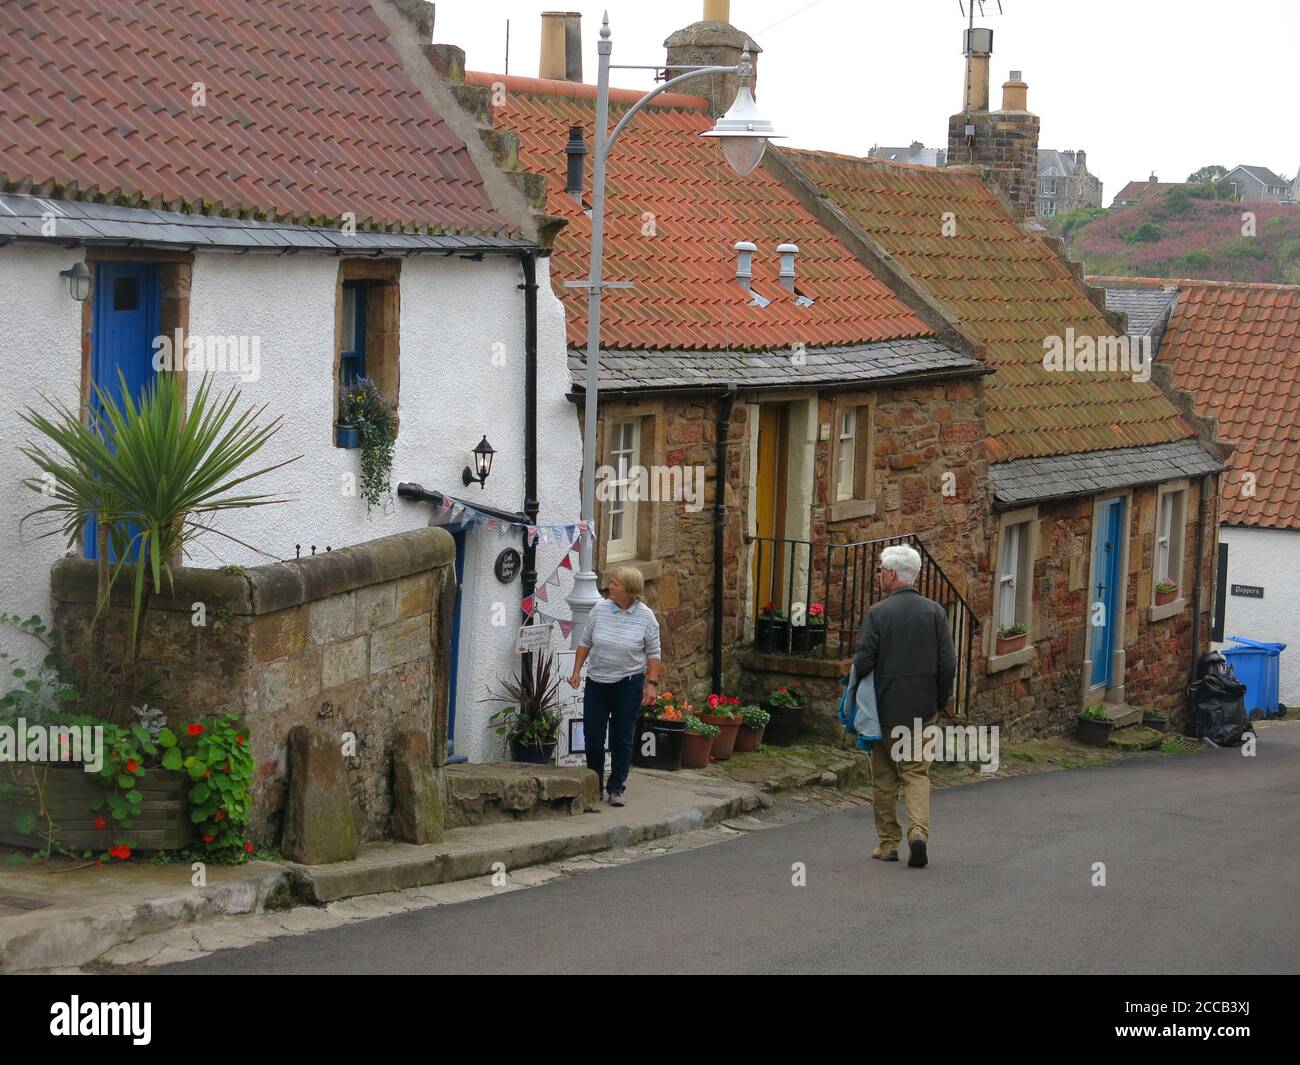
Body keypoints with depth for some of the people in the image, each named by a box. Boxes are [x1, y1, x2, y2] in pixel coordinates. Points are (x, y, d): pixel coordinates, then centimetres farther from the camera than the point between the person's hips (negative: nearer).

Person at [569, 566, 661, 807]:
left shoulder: (646, 617, -6)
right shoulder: (600, 610, -1)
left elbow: (653, 653, 0)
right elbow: (585, 642, 8)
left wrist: (652, 683, -7)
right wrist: (577, 671, 2)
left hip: (628, 684, -2)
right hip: (597, 683, 2)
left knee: (622, 739, 2)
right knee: (593, 737, 3)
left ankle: (616, 788, 12)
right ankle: (595, 786, 19)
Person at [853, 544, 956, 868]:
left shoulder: (877, 613, -11)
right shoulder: (935, 612, -2)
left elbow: (862, 662, -13)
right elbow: (948, 664, -3)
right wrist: (940, 701, 10)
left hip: (884, 707, -2)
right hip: (920, 708, 2)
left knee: (884, 777, 10)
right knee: (916, 772, 9)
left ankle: (888, 843, 15)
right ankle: (919, 830, -12)